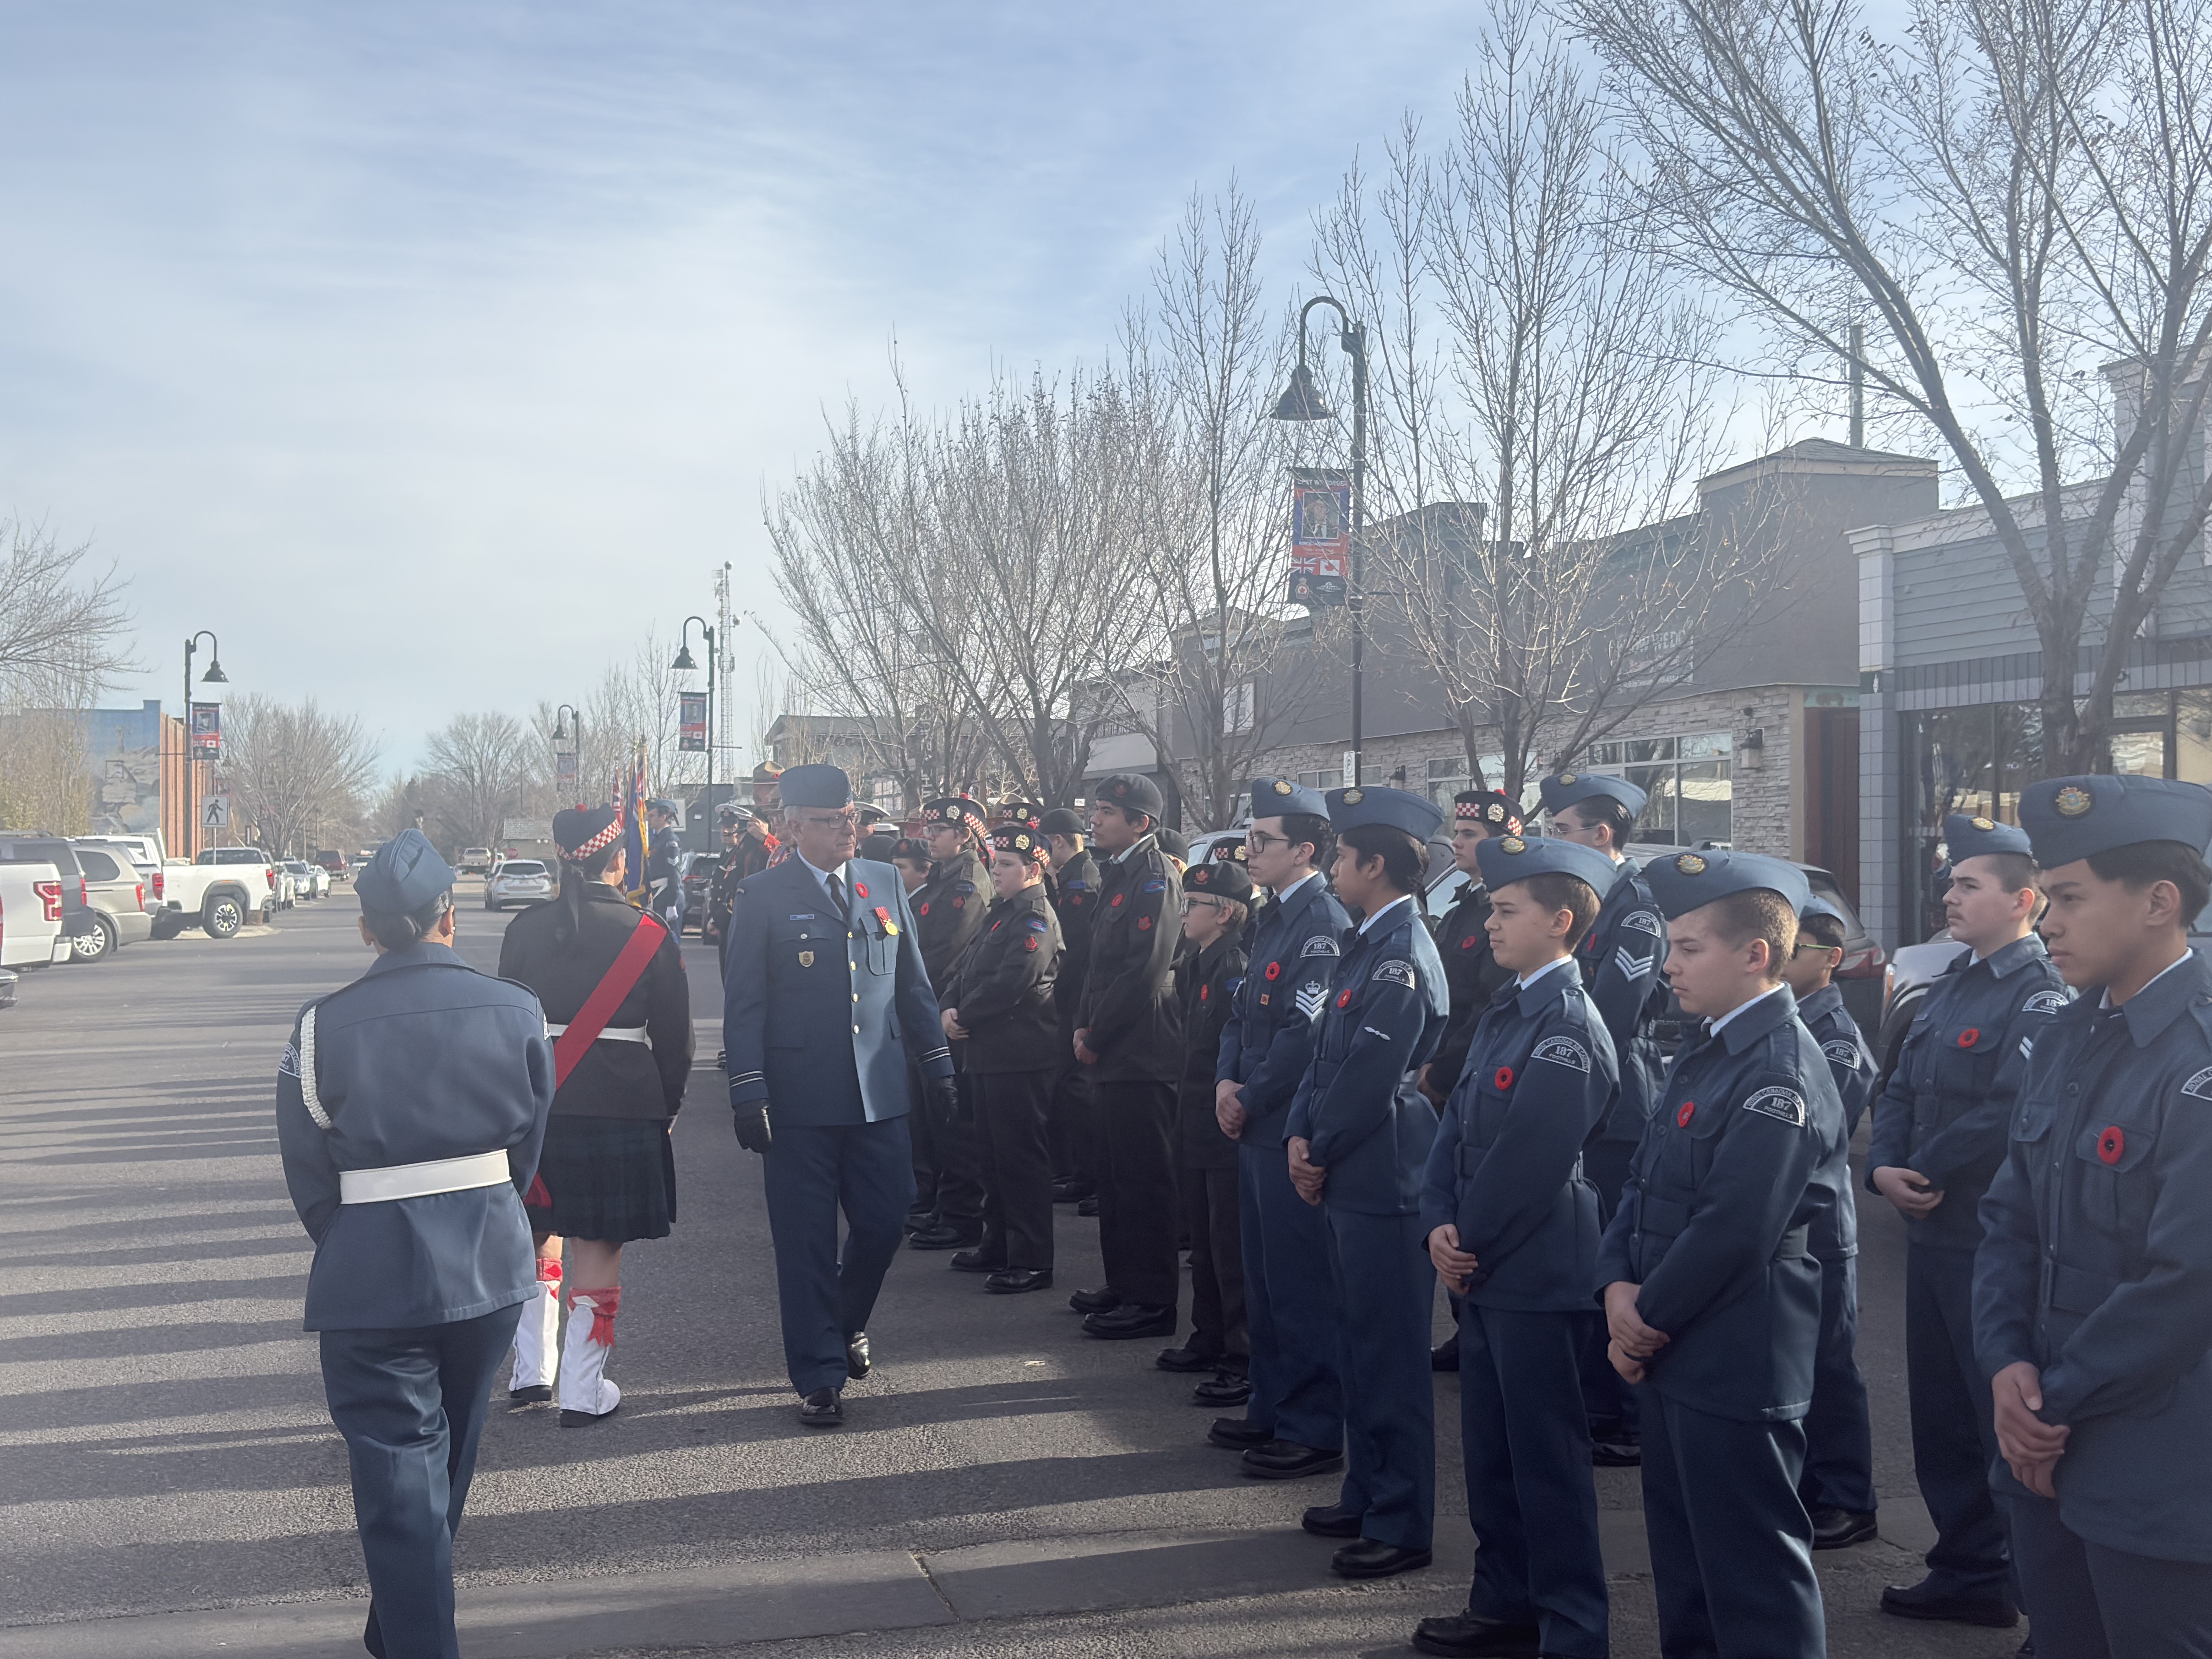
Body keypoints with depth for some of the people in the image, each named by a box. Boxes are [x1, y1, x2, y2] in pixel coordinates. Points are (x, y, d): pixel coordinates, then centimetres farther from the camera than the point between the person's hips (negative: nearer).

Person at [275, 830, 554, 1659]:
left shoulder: (324, 1026, -13)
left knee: (399, 1475, 3)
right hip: (489, 1268, 4)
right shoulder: (517, 1012, -6)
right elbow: (528, 1148, 4)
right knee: (448, 1460, 21)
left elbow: (308, 1173, -4)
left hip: (371, 1276, -3)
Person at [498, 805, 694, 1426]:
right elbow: (674, 1037, -2)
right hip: (623, 1105, -3)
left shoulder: (525, 930, -1)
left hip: (534, 1100, 3)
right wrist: (666, 1108, 12)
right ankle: (583, 1392, 10)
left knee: (534, 1233, 21)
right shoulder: (652, 937, -7)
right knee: (599, 1246, 5)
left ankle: (533, 1369, 27)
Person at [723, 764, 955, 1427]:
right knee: (806, 1241, 3)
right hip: (799, 1100, -4)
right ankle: (819, 1377, 15)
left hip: (879, 1094, 4)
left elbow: (914, 985, 14)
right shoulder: (763, 896, -3)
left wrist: (938, 1066, 11)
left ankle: (846, 1323, 37)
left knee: (883, 1224, 8)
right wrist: (748, 1093, -11)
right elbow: (744, 1004, -4)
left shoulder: (885, 885, 9)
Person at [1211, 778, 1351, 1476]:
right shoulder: (1277, 917, 13)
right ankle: (1272, 1408, 31)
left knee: (1300, 1285, -1)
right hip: (1257, 1128, 10)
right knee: (1263, 1279, 18)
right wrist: (1227, 1080, 3)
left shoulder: (1324, 922, -17)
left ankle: (1313, 1431, 8)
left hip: (1291, 1131, -10)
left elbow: (1305, 1032, -22)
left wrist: (1250, 1100, -13)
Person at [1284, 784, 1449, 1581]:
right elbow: (1326, 1050, 13)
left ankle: (1401, 1525, 9)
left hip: (1384, 1181, -10)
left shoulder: (1400, 957, -18)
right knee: (1360, 1344, 18)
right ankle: (1368, 1495, 31)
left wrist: (1321, 1153, -9)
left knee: (1391, 1356, -1)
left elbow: (1369, 1075, -20)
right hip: (1350, 1180, 10)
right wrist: (1302, 1136, 1)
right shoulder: (1369, 944, 12)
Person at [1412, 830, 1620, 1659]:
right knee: (1490, 1446, 17)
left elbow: (1527, 1159, -20)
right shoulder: (1503, 1011, 10)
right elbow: (1457, 1124, 10)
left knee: (1548, 1456, 0)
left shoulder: (1569, 1025, -17)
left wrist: (1472, 1243, -10)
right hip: (1482, 1269, 9)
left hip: (1537, 1273, -9)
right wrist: (1441, 1224, -3)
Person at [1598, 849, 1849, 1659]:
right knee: (1683, 1558, 20)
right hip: (1673, 1351, 9)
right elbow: (1642, 1183, 13)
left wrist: (1652, 1316, -11)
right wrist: (1619, 1285, -2)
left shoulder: (1783, 1069, -18)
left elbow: (1734, 1228, -22)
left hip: (1738, 1368, -9)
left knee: (1754, 1571, 1)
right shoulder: (1706, 1053, 12)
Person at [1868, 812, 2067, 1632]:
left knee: (2009, 1424, 0)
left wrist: (1926, 1172, -14)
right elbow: (1901, 1091, 13)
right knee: (1941, 1413, 16)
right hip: (1932, 1233, 9)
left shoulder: (2044, 995, -14)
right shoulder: (1951, 985, 14)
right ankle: (1970, 1570, 28)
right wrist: (1885, 1168, -5)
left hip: (1999, 1245, -9)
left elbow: (2012, 1111, -24)